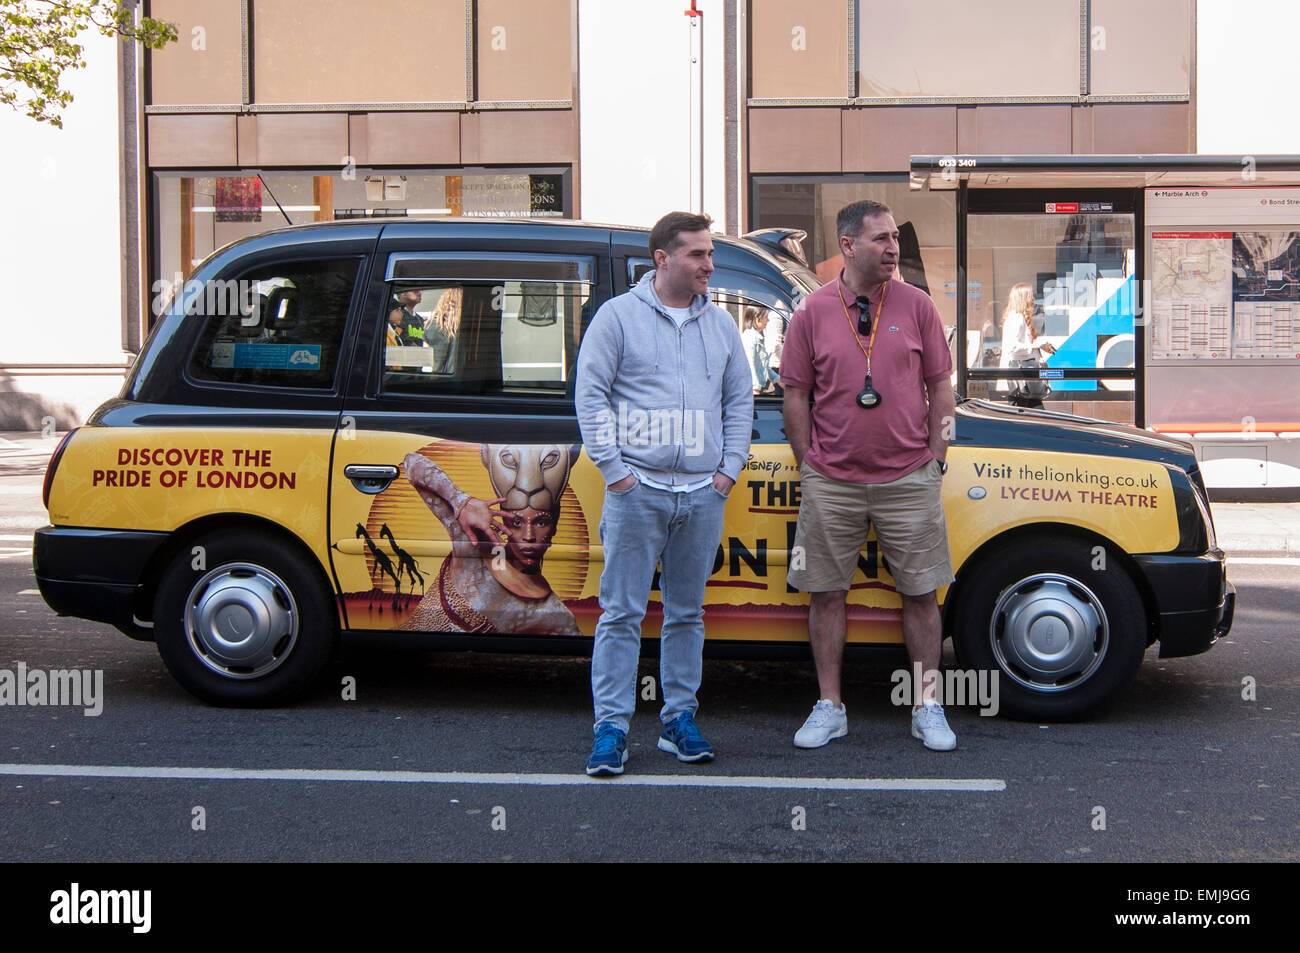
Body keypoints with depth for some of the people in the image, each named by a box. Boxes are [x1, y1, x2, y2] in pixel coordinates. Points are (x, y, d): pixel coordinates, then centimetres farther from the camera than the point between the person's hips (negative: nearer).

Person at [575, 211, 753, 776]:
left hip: (703, 495, 4)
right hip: (637, 490, -4)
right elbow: (589, 394, -2)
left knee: (687, 613, 10)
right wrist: (612, 467, -9)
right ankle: (611, 728, 0)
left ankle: (680, 720, 18)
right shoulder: (618, 316, 1)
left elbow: (740, 400, 17)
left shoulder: (720, 324, 14)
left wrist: (730, 468, 6)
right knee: (622, 613, -4)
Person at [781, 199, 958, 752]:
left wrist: (936, 459, 2)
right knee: (827, 594, 5)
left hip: (908, 480, 0)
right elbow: (796, 395, 5)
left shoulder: (916, 306, 3)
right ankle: (829, 708, 16)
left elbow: (940, 387, 7)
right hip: (832, 484, 0)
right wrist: (808, 466, 1)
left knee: (920, 594, 3)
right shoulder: (813, 312, 1)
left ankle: (928, 708, 14)